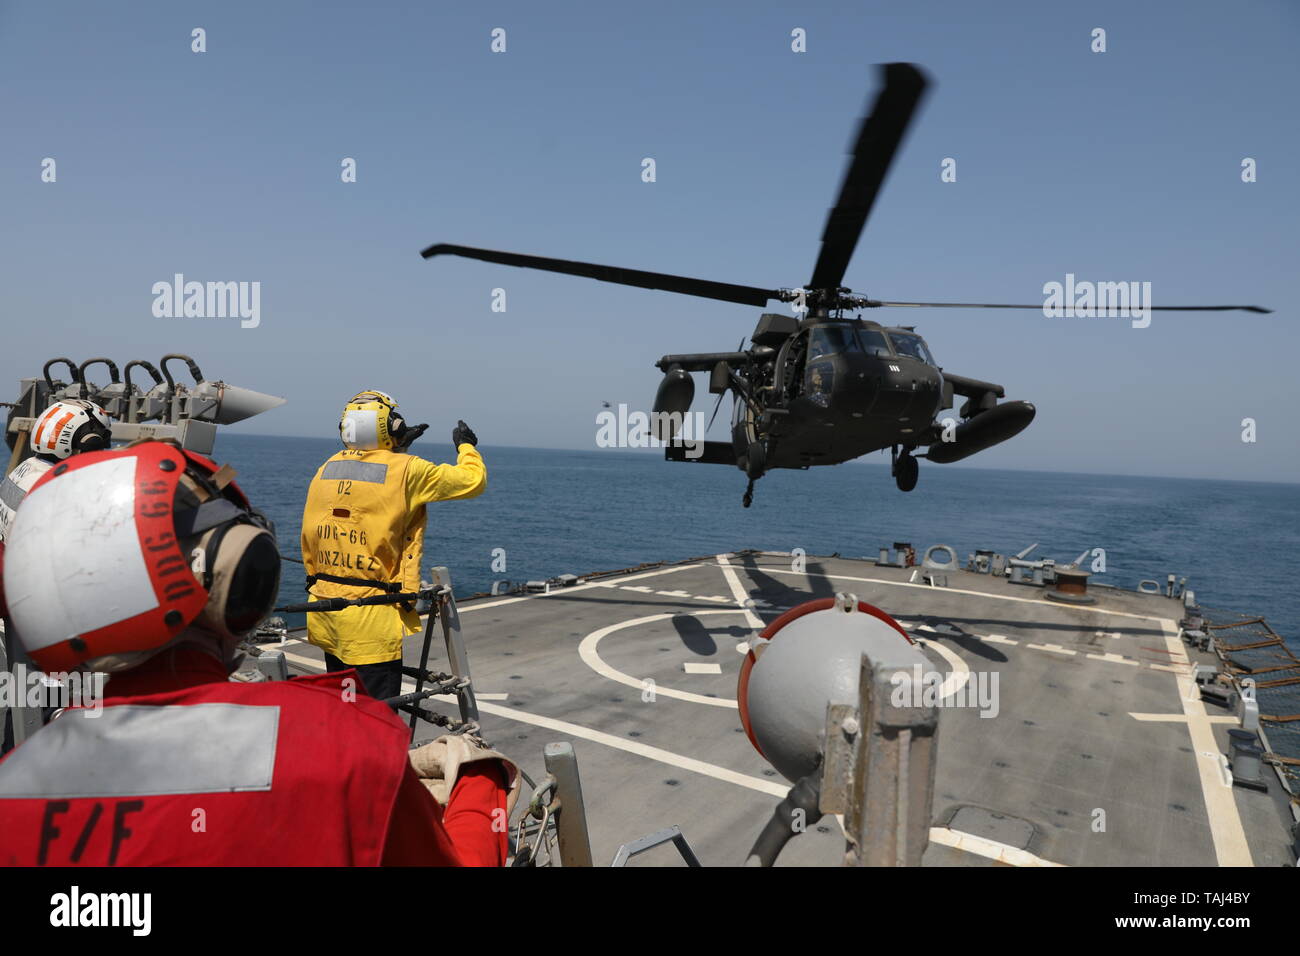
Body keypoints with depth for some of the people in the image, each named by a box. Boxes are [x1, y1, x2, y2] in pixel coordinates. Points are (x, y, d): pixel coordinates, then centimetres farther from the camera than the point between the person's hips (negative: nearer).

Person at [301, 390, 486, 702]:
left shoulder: (328, 467, 5)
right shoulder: (406, 469, -11)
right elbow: (473, 480, -4)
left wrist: (398, 447, 33)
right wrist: (465, 445, 15)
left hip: (325, 609, 7)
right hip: (371, 616, -7)